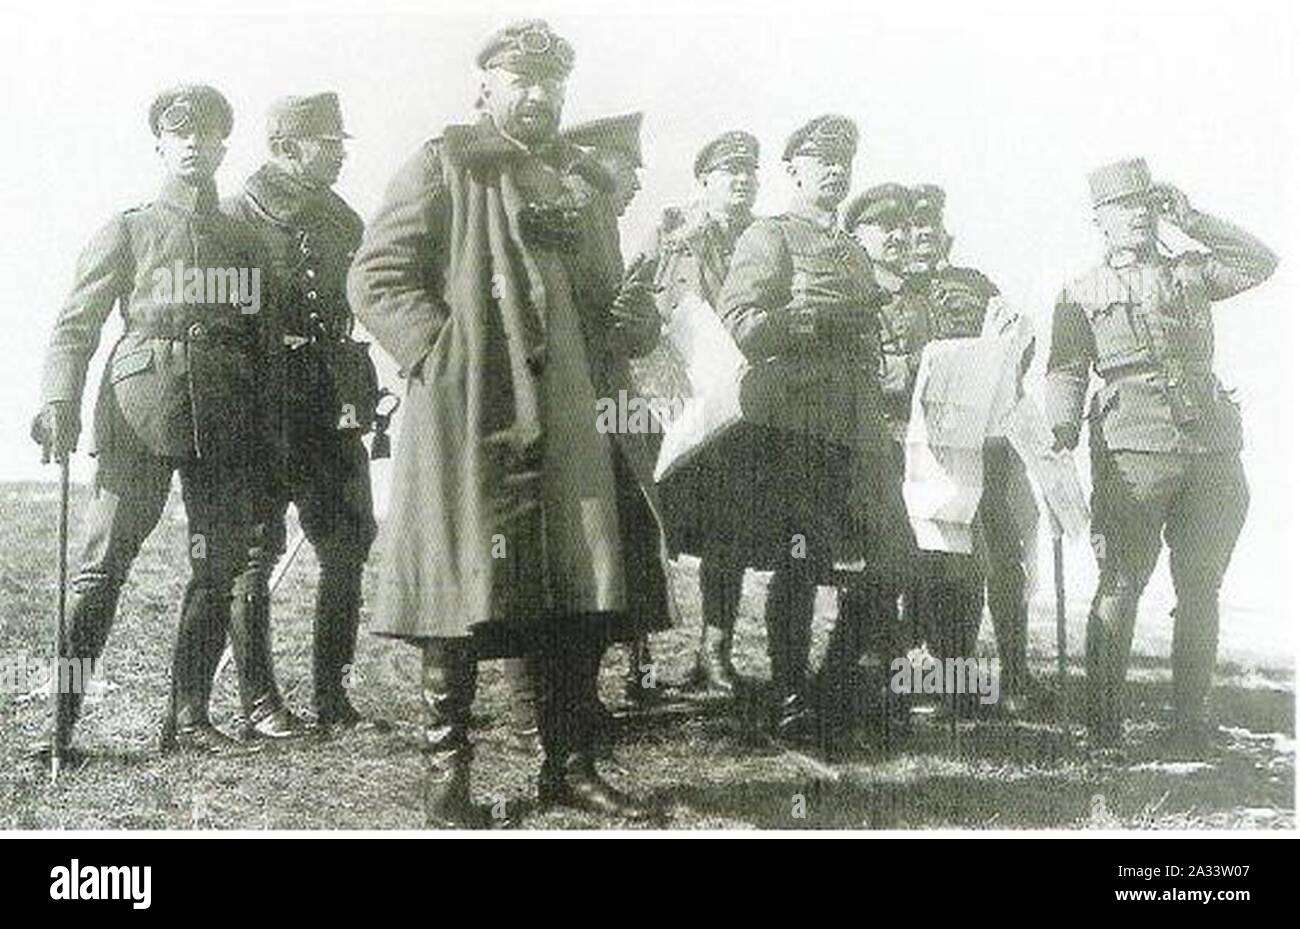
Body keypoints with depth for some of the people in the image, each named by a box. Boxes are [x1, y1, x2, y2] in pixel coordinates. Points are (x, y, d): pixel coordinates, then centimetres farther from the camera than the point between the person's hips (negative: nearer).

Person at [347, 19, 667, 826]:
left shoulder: (584, 183, 21)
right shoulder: (444, 167, 2)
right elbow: (376, 277, -5)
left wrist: (636, 320, 4)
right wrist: (443, 354, -15)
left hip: (568, 420, 6)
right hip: (468, 419, -6)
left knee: (585, 595, 6)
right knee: (464, 596, -3)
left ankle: (570, 765, 18)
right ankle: (446, 775, 8)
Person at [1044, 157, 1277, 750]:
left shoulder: (1191, 272, 20)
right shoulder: (1082, 295, 12)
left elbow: (1261, 262, 7)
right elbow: (1066, 369, 3)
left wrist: (1190, 220, 4)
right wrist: (1063, 425, -15)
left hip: (1213, 450, 3)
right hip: (1134, 453, -3)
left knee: (1200, 590, 5)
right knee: (1119, 586, -7)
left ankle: (1190, 723, 13)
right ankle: (1103, 724, -2)